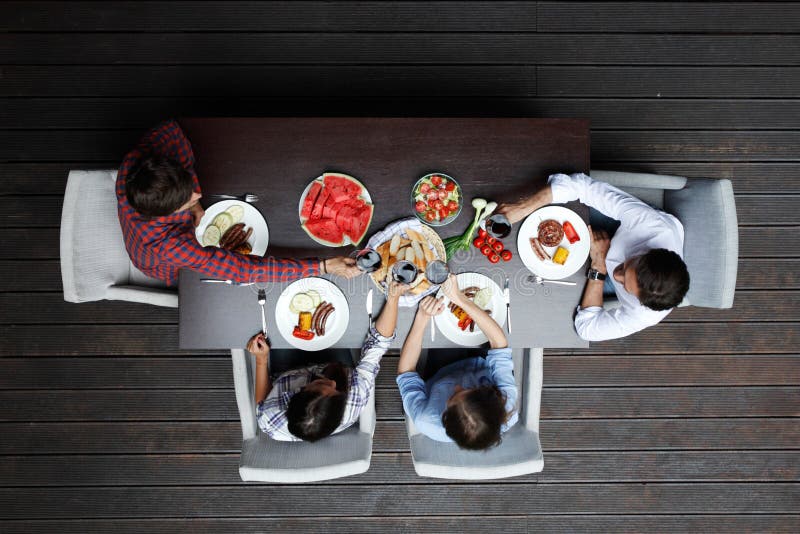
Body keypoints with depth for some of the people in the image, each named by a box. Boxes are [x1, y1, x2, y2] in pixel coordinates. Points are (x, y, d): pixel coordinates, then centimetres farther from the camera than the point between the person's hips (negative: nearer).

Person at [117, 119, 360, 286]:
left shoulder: (133, 163, -37)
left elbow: (171, 131, -19)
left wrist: (192, 201, -25)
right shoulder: (168, 246, -50)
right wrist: (324, 266, -51)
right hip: (173, 270, -4)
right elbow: (247, 270, -49)